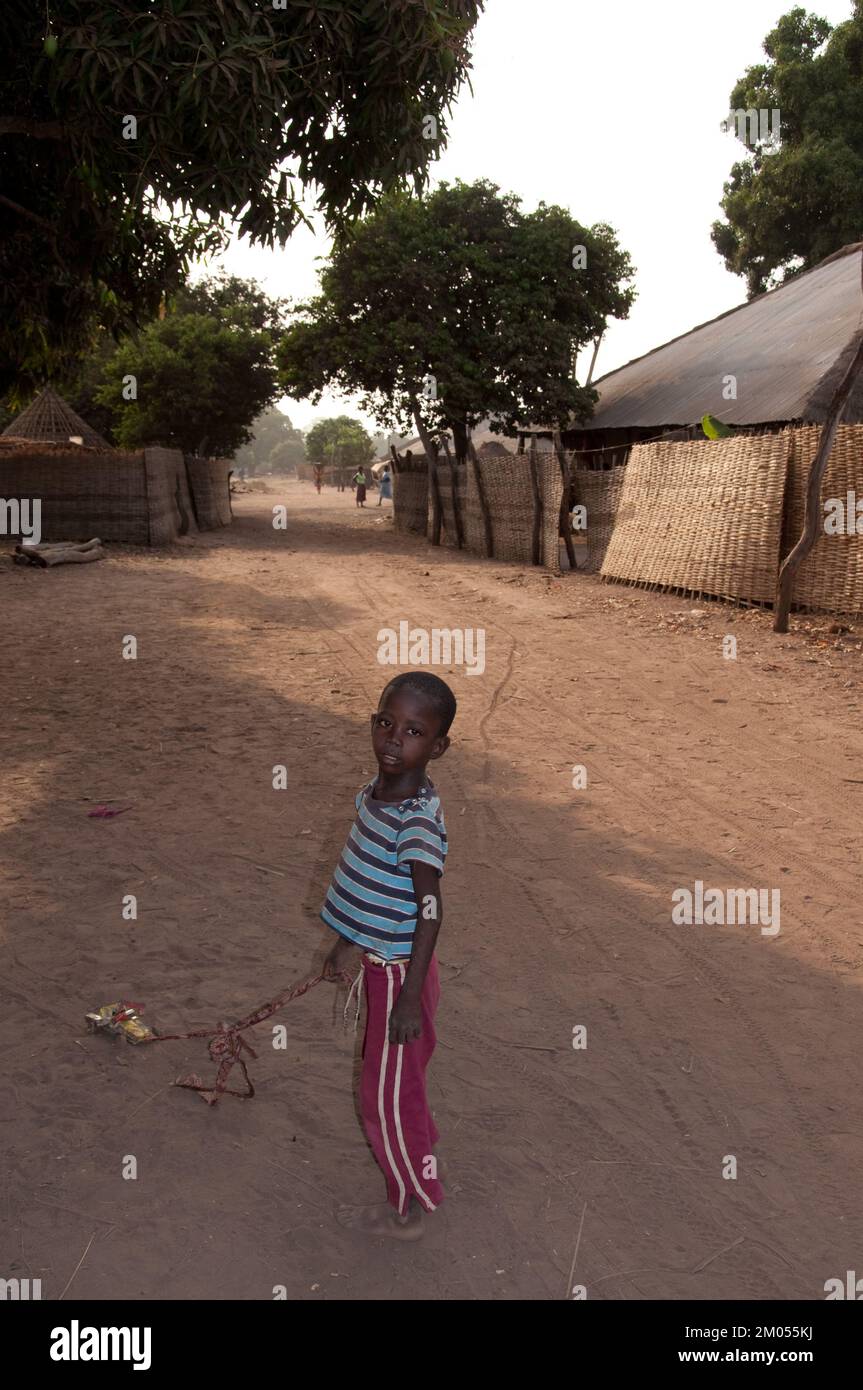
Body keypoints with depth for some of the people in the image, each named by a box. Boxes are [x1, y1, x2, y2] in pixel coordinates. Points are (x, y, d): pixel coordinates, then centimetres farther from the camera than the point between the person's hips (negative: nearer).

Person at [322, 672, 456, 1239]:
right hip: (380, 960, 8)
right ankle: (423, 1156, 49)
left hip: (400, 971, -8)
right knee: (401, 1076, 26)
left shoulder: (418, 817, -28)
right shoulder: (377, 787, 0)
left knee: (386, 1089, 7)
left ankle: (408, 1210, 27)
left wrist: (410, 996, -26)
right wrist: (346, 945, 21)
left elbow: (430, 909, -27)